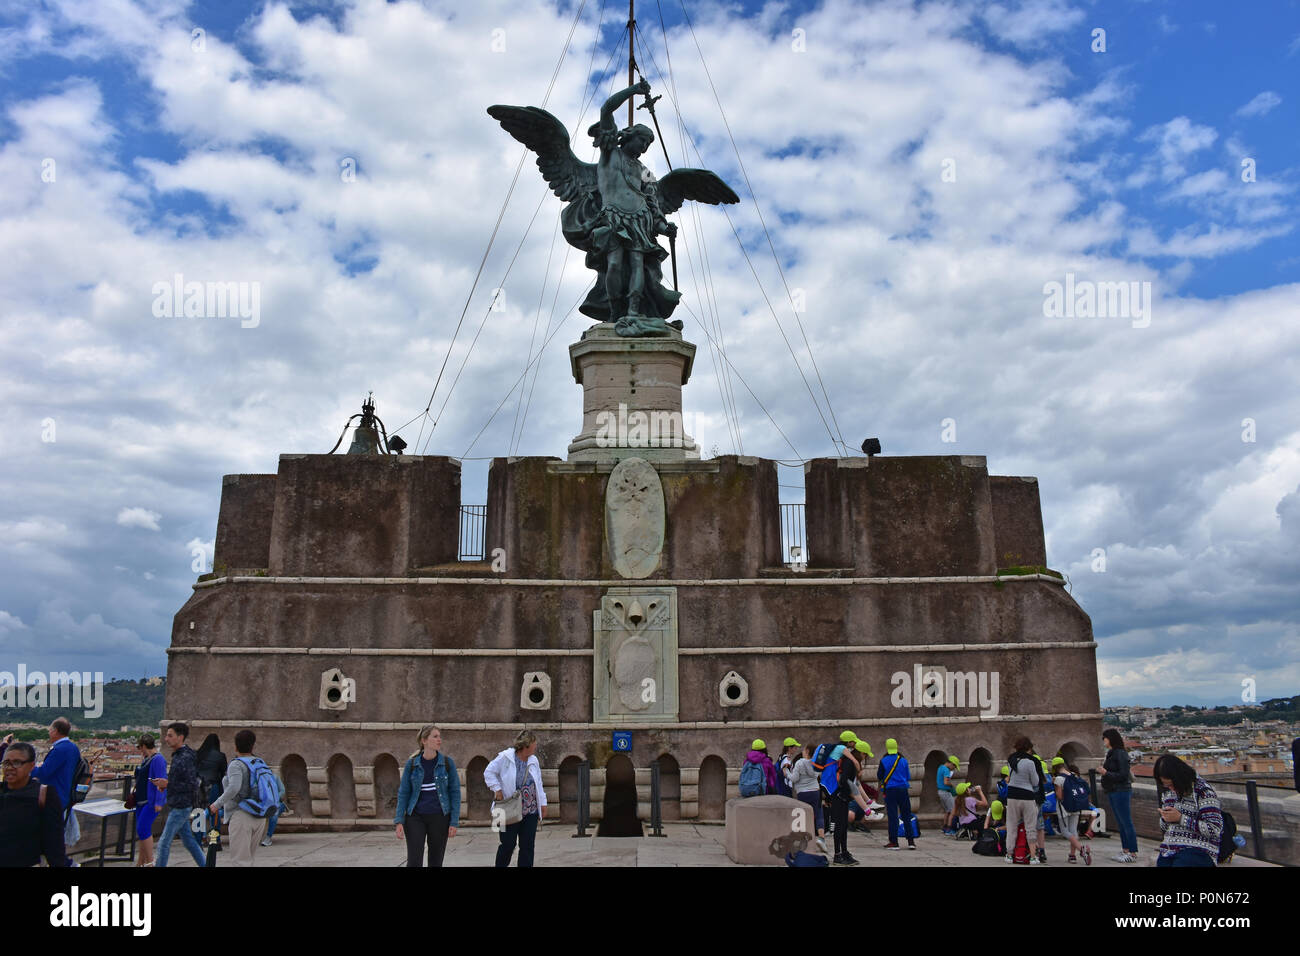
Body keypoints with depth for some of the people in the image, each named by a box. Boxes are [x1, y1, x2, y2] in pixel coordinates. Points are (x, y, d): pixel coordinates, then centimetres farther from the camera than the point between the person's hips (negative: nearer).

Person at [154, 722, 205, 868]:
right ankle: (204, 864, 22)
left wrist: (168, 784, -19)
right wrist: (165, 785, 6)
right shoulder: (177, 755, 11)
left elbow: (192, 785, -22)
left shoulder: (186, 758, -20)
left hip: (180, 807, -10)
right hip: (177, 805, 10)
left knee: (164, 843, -3)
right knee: (188, 839, 15)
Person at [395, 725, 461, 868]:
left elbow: (455, 792, -1)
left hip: (439, 818, 1)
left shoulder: (447, 762, -3)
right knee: (414, 862, -8)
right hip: (416, 817, 0)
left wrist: (454, 822, -6)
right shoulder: (412, 763, -2)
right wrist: (399, 821, -6)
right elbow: (403, 793, 2)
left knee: (436, 862, 7)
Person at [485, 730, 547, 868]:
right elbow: (489, 773, -4)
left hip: (531, 811, 5)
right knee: (508, 844, 1)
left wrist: (542, 803, 12)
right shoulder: (505, 757, -9)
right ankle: (500, 865, 22)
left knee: (527, 846, 4)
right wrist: (497, 790, -12)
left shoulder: (533, 760, 9)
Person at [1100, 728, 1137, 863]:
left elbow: (1123, 775, -19)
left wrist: (1106, 773, -18)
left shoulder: (1120, 754, -15)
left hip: (1121, 791, -10)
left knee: (1126, 823, -6)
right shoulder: (1111, 753, 13)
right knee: (1120, 823, 14)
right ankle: (1125, 850, 21)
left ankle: (1133, 854, -2)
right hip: (1113, 792, 10)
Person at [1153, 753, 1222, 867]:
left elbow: (1215, 829, -11)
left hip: (1197, 851, -5)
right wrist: (1164, 819, 2)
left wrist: (1180, 818, -12)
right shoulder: (1167, 792, 17)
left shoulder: (1204, 791, -4)